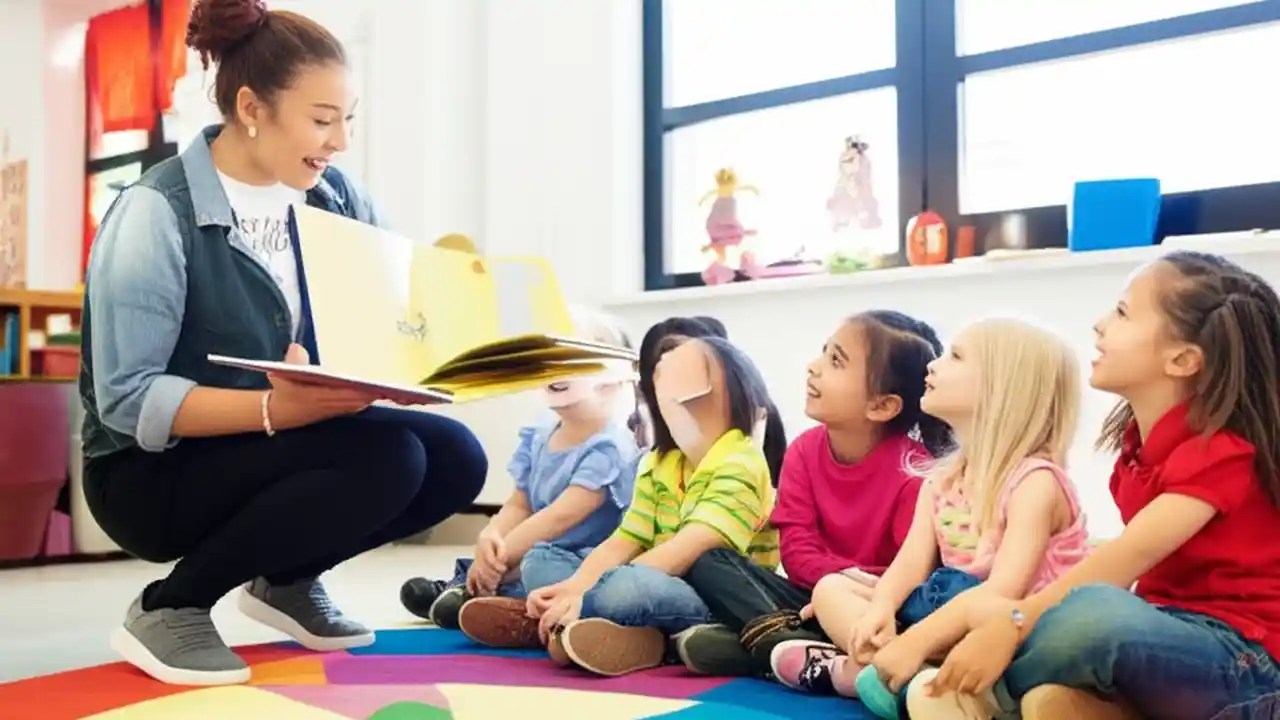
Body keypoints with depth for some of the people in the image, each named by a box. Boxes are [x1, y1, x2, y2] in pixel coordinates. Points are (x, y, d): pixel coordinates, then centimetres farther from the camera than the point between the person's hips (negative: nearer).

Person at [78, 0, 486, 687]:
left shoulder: (332, 196, 0)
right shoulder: (155, 213, -18)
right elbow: (127, 399, -23)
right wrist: (274, 408, -36)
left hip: (288, 442, 6)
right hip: (153, 473, -6)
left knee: (454, 457, -14)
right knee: (383, 458, -28)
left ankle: (287, 577, 12)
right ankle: (170, 607, -9)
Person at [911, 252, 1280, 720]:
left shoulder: (1220, 452, -18)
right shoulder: (1139, 441, 9)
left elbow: (1130, 555, -29)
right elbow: (1134, 562, 3)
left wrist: (1014, 624, -37)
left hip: (1241, 657, -7)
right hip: (1172, 632, 8)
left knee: (1096, 612, -35)